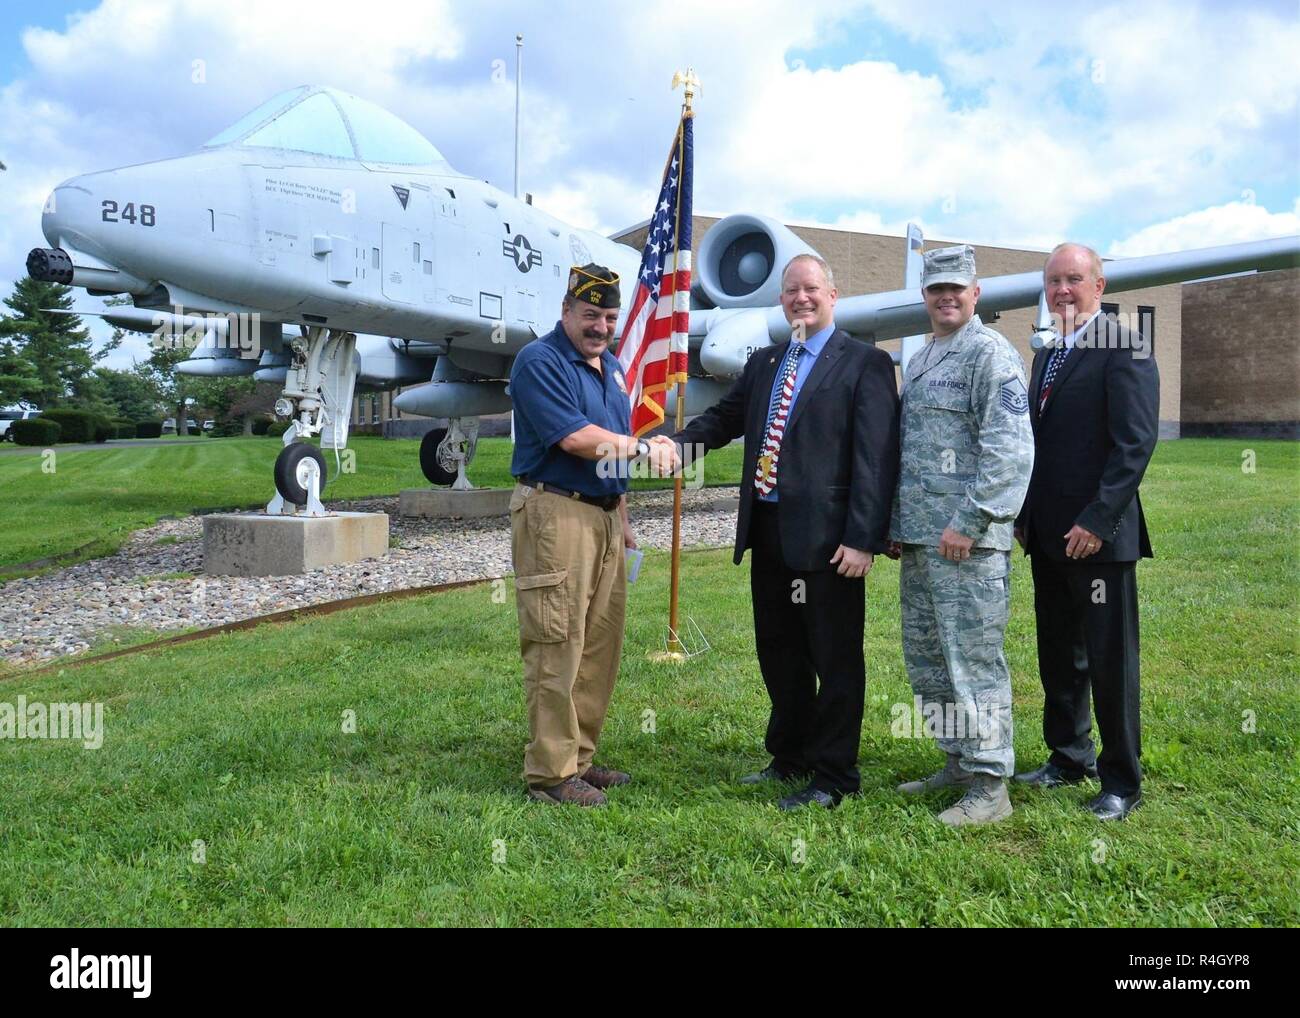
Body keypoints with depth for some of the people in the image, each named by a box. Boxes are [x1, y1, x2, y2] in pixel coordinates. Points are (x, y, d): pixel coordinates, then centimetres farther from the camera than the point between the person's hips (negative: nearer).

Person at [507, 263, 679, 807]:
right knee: (556, 649, -8)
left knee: (601, 646, 11)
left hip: (603, 515, 9)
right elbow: (574, 438, -18)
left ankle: (578, 758, 21)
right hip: (555, 514, -9)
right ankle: (550, 773, 0)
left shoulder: (610, 366, 20)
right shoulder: (540, 361, -7)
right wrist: (644, 449, -10)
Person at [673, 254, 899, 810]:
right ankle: (789, 757, 35)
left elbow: (876, 457, -12)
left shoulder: (866, 363, -5)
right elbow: (723, 418, 18)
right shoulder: (763, 363, 15)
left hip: (827, 537, -7)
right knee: (778, 654, 18)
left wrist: (863, 538, -18)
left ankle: (832, 776, 18)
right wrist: (673, 446, -1)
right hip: (768, 533, 7)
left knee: (835, 659, 4)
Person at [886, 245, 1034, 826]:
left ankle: (989, 785, 6)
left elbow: (1009, 450, -16)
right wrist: (896, 525, 17)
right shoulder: (919, 361, 19)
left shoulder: (991, 353, -7)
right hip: (918, 540, 9)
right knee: (925, 659, 15)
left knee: (972, 660, -5)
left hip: (966, 540, -9)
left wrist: (967, 523, -20)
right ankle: (959, 763, 29)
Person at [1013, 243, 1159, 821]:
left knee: (1110, 660, 2)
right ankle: (1070, 757, 30)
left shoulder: (1124, 351, -9)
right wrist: (1025, 515, 11)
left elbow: (1136, 442, -16)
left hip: (1097, 535, -8)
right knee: (1058, 657, 15)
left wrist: (1097, 520, -19)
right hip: (1048, 536, 8)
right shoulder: (1045, 356, 16)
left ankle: (1121, 780, 15)